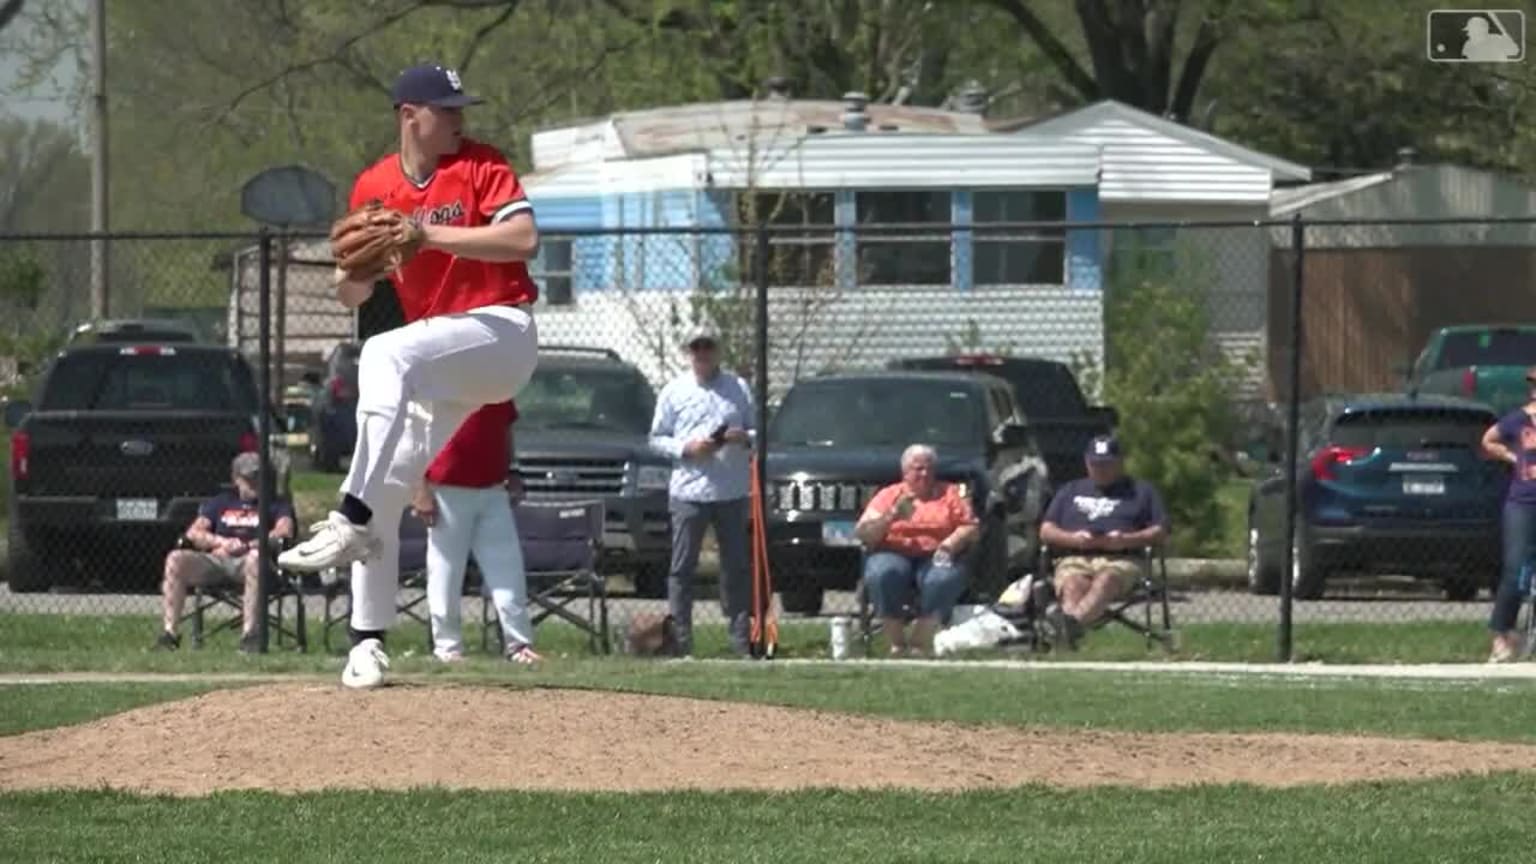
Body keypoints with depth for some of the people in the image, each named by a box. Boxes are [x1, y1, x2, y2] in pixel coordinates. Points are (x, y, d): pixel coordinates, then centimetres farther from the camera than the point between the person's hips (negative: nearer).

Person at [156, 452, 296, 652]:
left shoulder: (276, 504, 18)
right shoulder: (219, 502, 26)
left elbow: (285, 531, -2)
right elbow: (193, 533, 14)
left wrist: (249, 545, -12)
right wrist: (222, 542, -5)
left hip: (245, 561, -3)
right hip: (215, 561, 3)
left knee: (256, 558, -40)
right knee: (175, 559, -23)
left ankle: (249, 634, -43)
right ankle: (169, 632, -26)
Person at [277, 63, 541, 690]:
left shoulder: (481, 166, -4)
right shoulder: (373, 187, 8)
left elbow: (524, 240, -18)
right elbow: (351, 296, 11)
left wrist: (429, 236, -23)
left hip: (500, 330, -6)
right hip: (440, 365, 6)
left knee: (386, 354, -34)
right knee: (385, 492, 0)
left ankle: (349, 521, -41)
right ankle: (366, 641, 8)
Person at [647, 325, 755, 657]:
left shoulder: (738, 389, 11)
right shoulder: (674, 392, 7)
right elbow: (657, 439, 7)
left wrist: (744, 438, -10)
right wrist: (686, 448, -11)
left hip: (733, 492, 2)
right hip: (689, 490, -2)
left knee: (737, 567, 5)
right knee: (682, 568, -2)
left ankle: (742, 639, 10)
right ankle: (680, 640, 0)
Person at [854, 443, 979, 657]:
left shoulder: (949, 494, 18)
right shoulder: (888, 495, 16)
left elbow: (971, 529, 9)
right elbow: (861, 533, 7)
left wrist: (951, 543, -12)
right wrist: (892, 516, -9)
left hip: (934, 559, 0)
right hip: (894, 555, 0)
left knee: (944, 578, -36)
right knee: (883, 574, -36)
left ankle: (920, 645, -30)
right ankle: (896, 644, -29)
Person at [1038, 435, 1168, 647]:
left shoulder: (1141, 491, 24)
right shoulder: (1070, 492, 31)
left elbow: (1160, 532, 13)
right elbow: (1046, 532, 22)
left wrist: (1127, 540, -6)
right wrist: (1073, 539, 0)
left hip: (1121, 560, -2)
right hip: (1075, 559, 2)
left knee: (1106, 580, -40)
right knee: (1072, 583, -36)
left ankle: (1073, 619, -69)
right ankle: (1069, 629, -67)